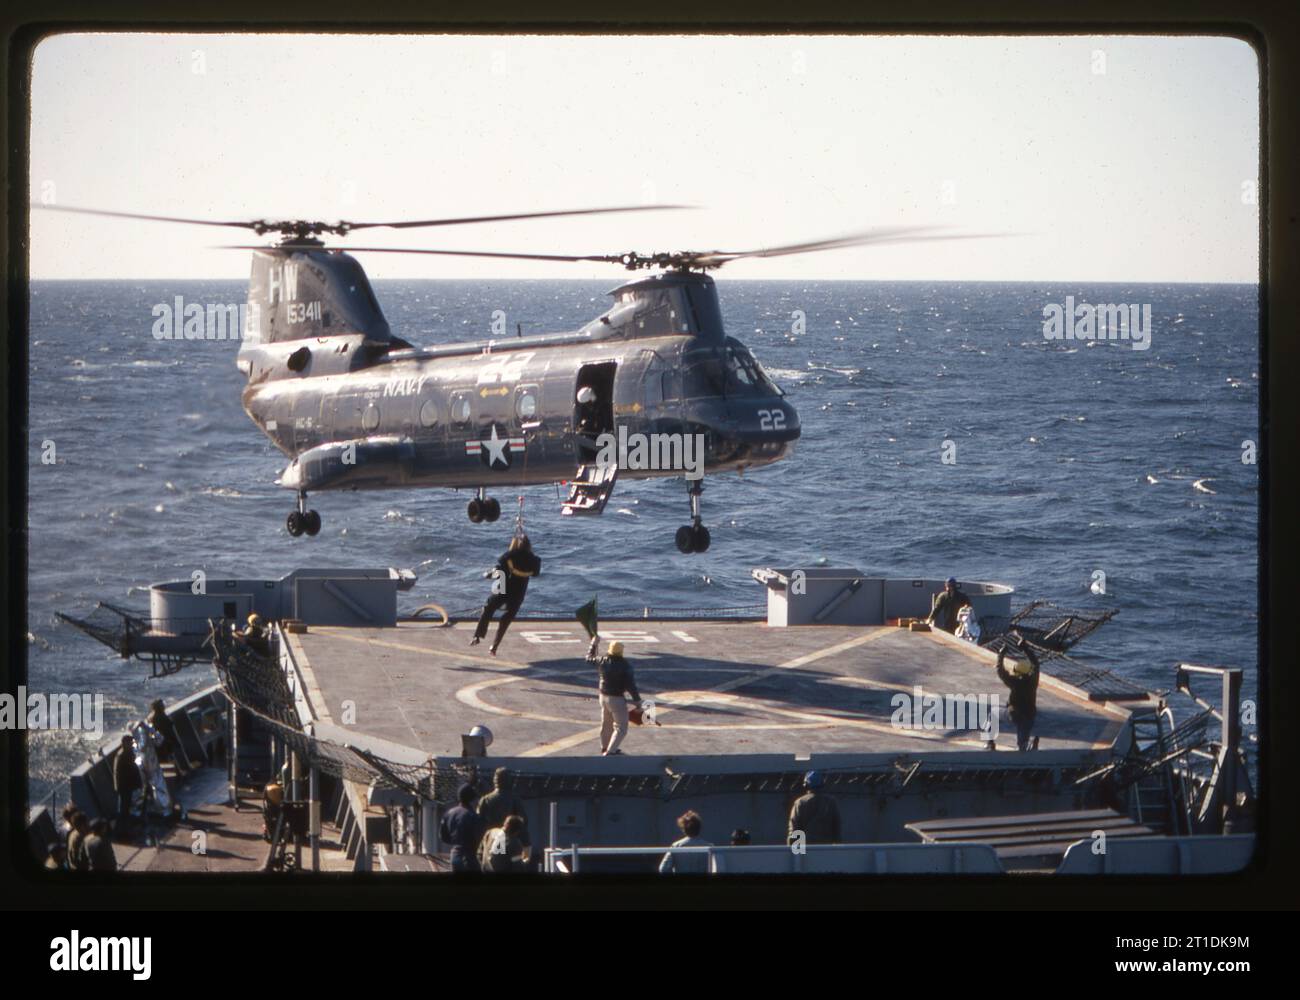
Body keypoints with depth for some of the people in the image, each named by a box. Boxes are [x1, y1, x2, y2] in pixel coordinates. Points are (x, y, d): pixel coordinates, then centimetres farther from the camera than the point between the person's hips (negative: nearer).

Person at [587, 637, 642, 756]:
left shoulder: (602, 661, -4)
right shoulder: (624, 665, -19)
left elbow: (590, 658, 16)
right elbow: (630, 684, -20)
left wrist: (594, 644, 30)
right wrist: (637, 699, -11)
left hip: (604, 697, 7)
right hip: (617, 699, -7)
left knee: (606, 724, 25)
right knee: (621, 728, 0)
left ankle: (605, 748, 42)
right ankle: (610, 752, -11)